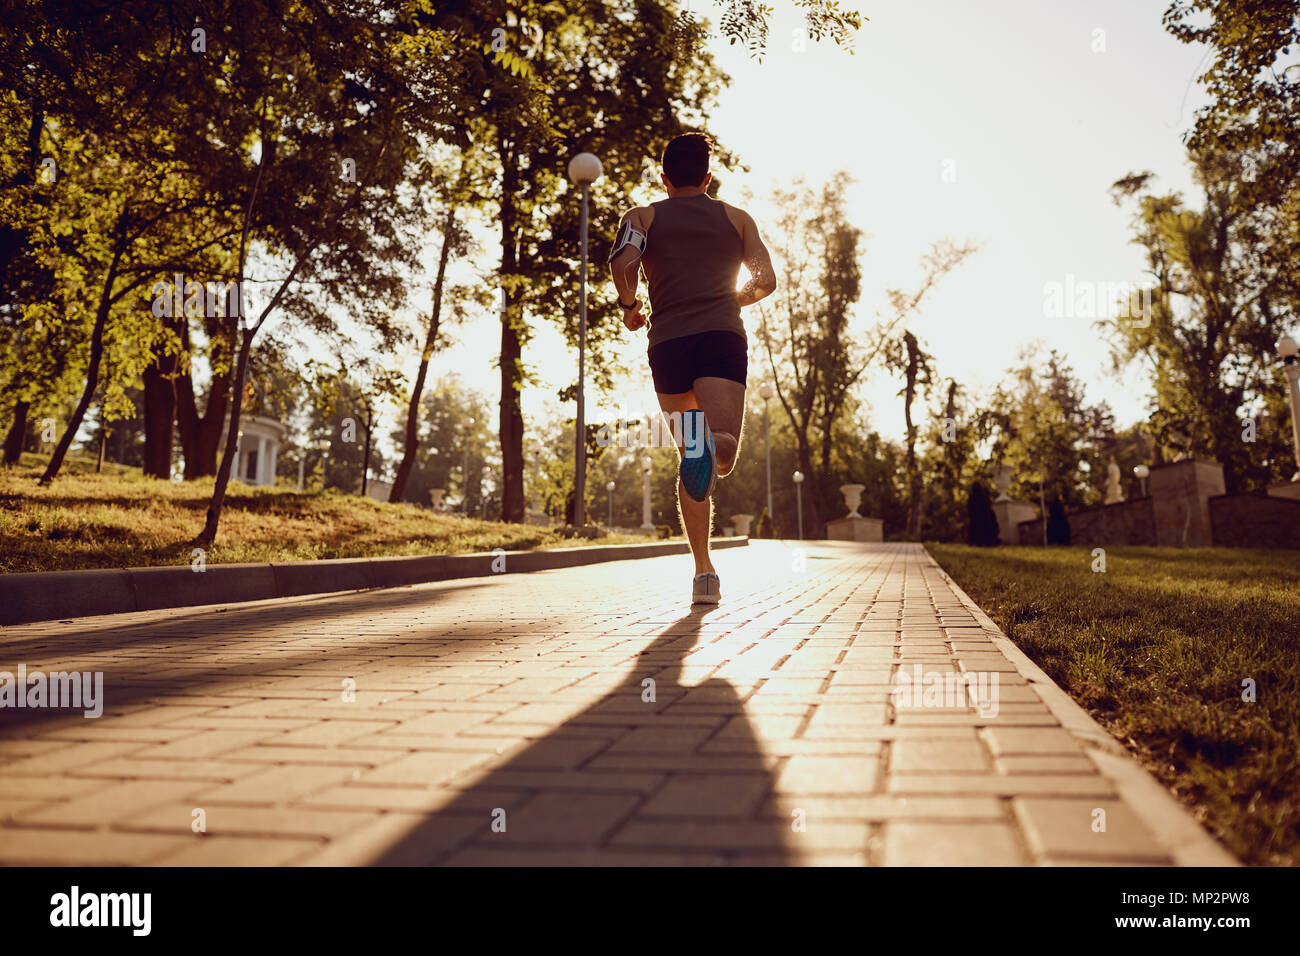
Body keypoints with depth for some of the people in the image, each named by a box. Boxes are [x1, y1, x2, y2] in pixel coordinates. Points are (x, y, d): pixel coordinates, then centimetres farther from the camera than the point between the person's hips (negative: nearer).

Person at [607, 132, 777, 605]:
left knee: (690, 464, 11)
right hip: (723, 336, -1)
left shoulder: (642, 217, 17)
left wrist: (629, 308, 13)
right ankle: (709, 439, -50)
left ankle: (704, 571, 6)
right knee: (723, 454, -14)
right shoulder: (737, 218, 21)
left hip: (668, 341, 1)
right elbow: (766, 280, 10)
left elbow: (623, 263, -4)